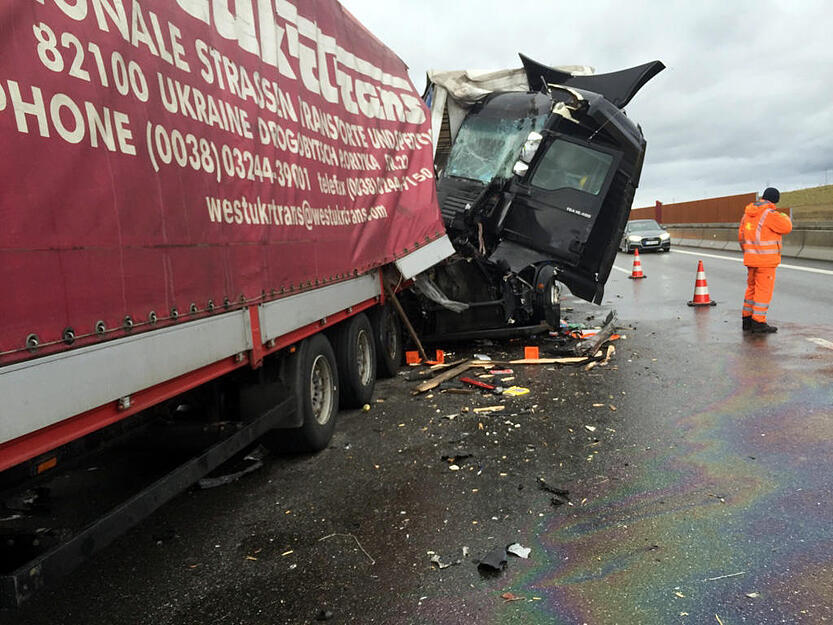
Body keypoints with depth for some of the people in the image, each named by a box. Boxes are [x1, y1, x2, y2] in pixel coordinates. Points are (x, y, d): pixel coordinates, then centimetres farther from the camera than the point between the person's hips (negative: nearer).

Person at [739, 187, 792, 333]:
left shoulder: (748, 213, 9)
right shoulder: (769, 214, -14)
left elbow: (741, 236, 13)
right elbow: (786, 228, -10)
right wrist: (785, 218, 12)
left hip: (751, 258, 8)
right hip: (766, 260, -8)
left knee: (752, 288, 15)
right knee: (764, 290, -2)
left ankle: (747, 321, 18)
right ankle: (758, 323, 0)